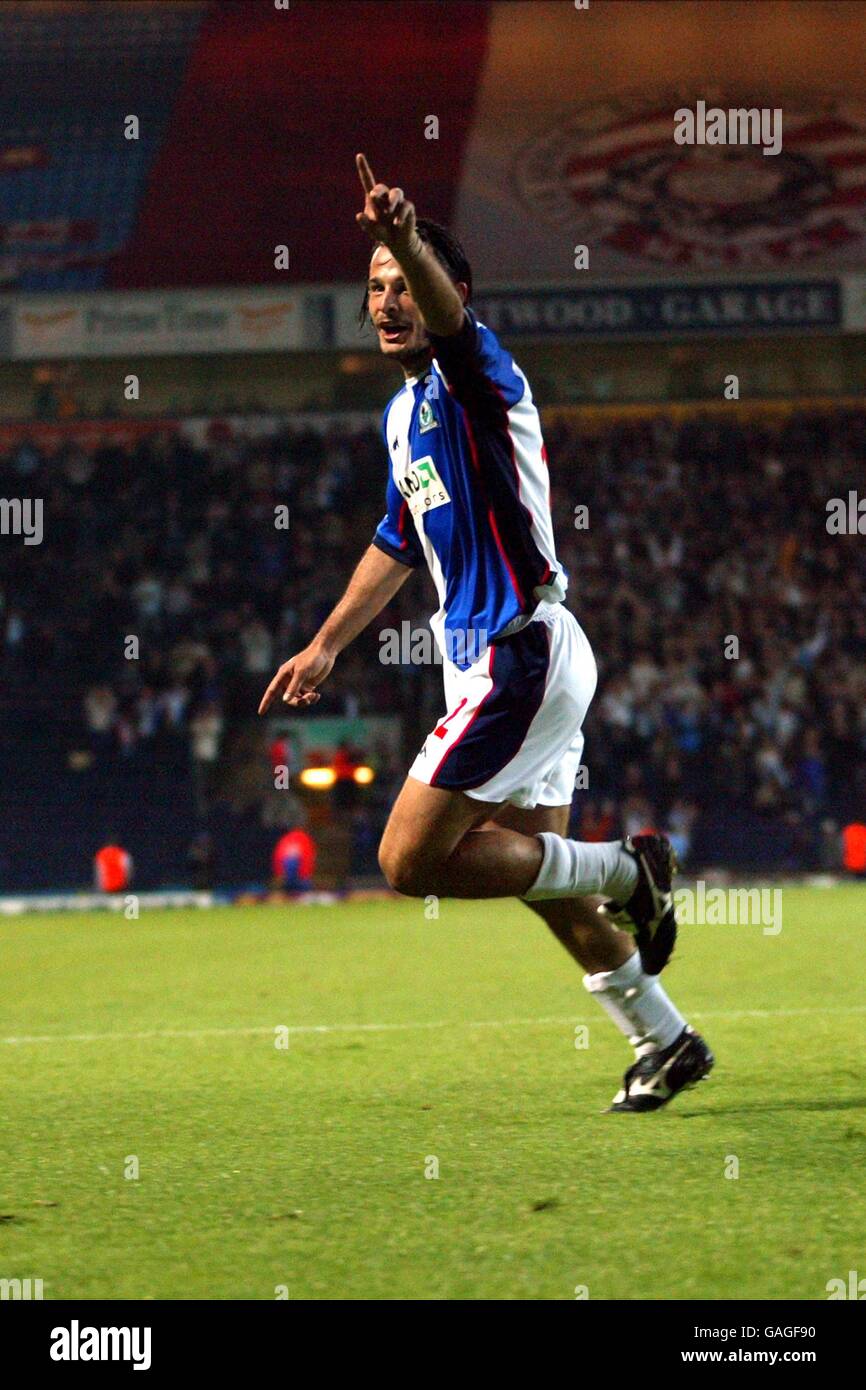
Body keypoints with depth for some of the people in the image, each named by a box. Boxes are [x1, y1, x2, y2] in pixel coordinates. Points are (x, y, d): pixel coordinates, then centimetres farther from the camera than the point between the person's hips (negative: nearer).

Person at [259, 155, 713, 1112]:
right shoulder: (406, 412, 17)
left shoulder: (473, 376, -11)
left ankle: (625, 870, -2)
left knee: (411, 860, -12)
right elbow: (400, 542, 29)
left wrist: (408, 239, -56)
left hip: (520, 655, -10)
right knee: (534, 867, 14)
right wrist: (326, 645, 26)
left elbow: (450, 316, -35)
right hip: (492, 658, 10)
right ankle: (664, 1041, 23)